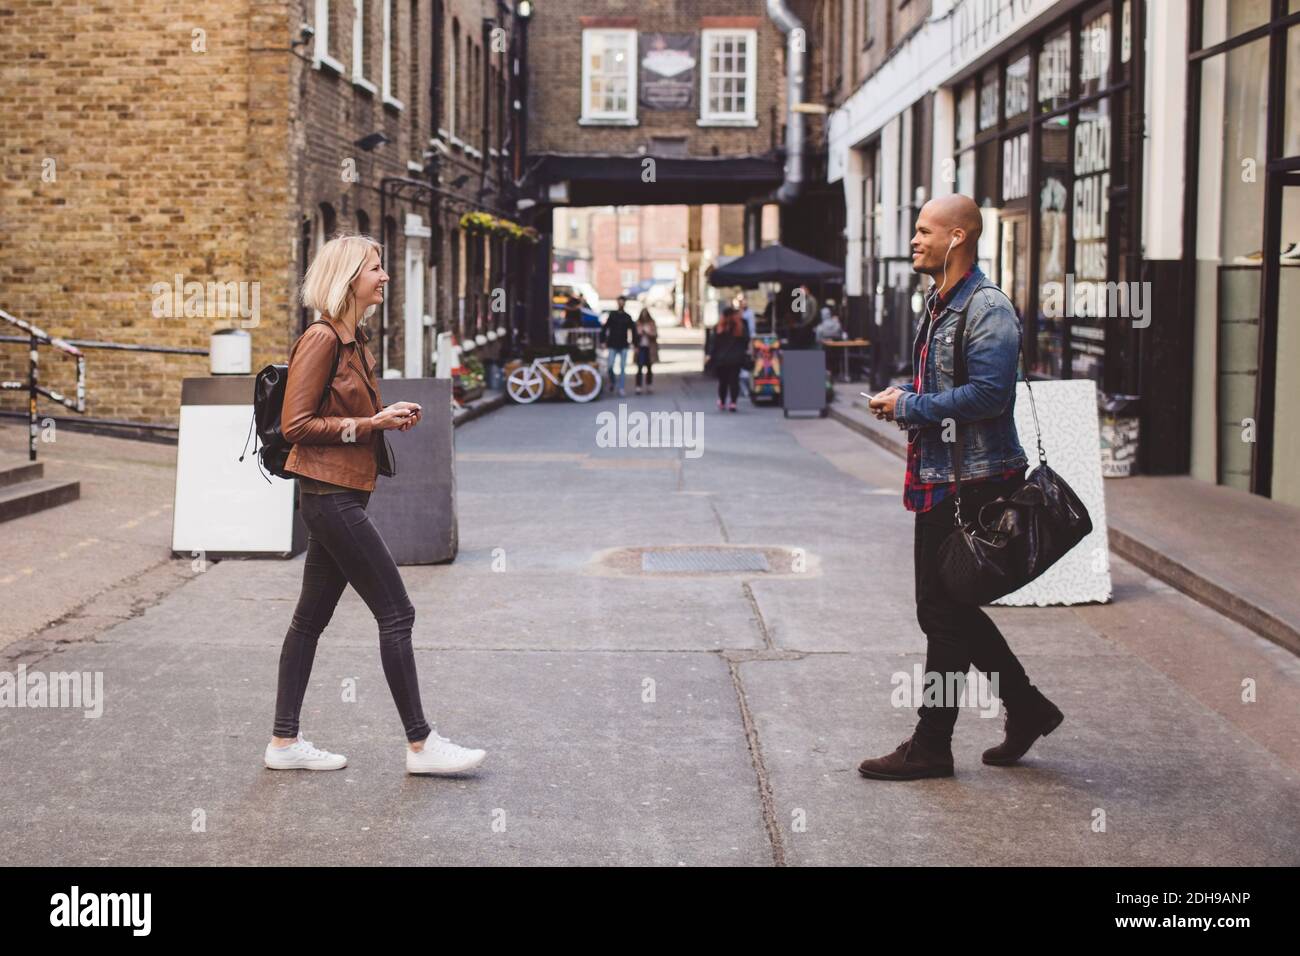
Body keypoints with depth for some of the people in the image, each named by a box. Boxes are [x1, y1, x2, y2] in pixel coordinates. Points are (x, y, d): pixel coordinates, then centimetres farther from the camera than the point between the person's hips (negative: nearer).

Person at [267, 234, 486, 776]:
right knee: (396, 614, -5)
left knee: (311, 617, 12)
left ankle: (285, 741, 18)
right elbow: (296, 424, -17)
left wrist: (388, 417, 5)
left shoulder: (354, 339, 15)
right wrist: (370, 424, -16)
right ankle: (420, 744, 1)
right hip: (331, 494, -10)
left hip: (338, 496, 10)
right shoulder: (321, 339, -14)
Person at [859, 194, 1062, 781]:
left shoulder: (987, 308, -15)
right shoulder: (939, 304, 16)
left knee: (945, 614, -2)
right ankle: (1026, 708, 27)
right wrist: (901, 397, 6)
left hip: (973, 483, -10)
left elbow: (987, 394, -26)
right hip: (939, 480, 10)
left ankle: (930, 747, 8)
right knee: (946, 609, 15)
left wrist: (909, 407, -18)